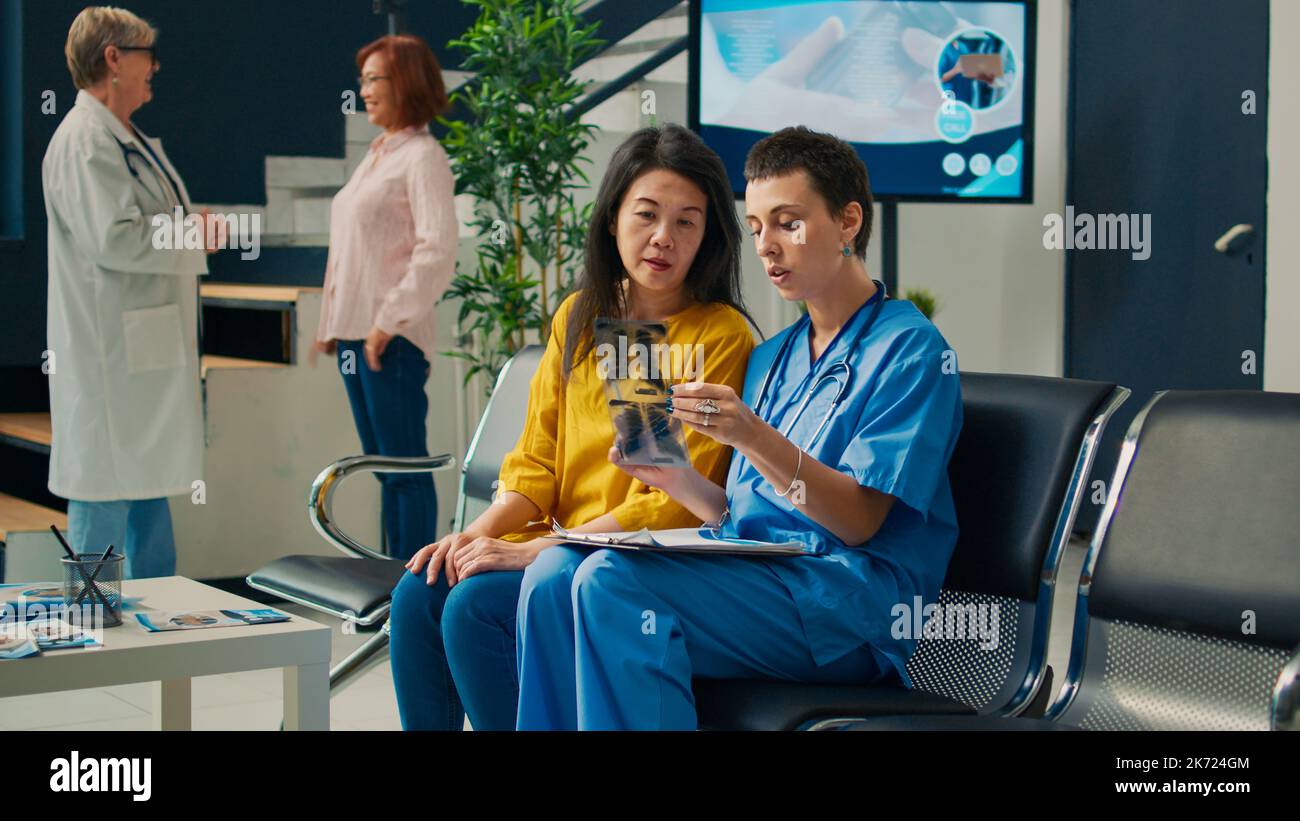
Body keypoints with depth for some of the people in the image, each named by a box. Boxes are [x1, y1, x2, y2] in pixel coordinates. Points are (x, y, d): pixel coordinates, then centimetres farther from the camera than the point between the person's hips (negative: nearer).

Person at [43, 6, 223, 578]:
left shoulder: (127, 140, 16)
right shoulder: (83, 141, -16)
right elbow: (113, 239, -25)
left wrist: (195, 224, 6)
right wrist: (193, 233, -13)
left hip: (147, 352, 11)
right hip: (110, 354, -11)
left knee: (151, 485, 17)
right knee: (105, 492, -5)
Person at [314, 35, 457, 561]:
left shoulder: (423, 157, -7)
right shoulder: (377, 156, 19)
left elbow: (437, 254, -16)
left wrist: (389, 322, -18)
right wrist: (333, 323, 16)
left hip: (392, 338, -9)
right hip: (354, 332, 9)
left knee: (405, 466, -5)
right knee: (383, 464, 12)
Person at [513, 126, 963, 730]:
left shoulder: (908, 348, -1)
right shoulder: (771, 358, 23)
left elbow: (859, 520, -11)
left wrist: (753, 437, -23)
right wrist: (676, 479, 0)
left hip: (855, 609, -7)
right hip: (757, 575, 7)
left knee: (613, 580, -28)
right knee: (554, 572, -16)